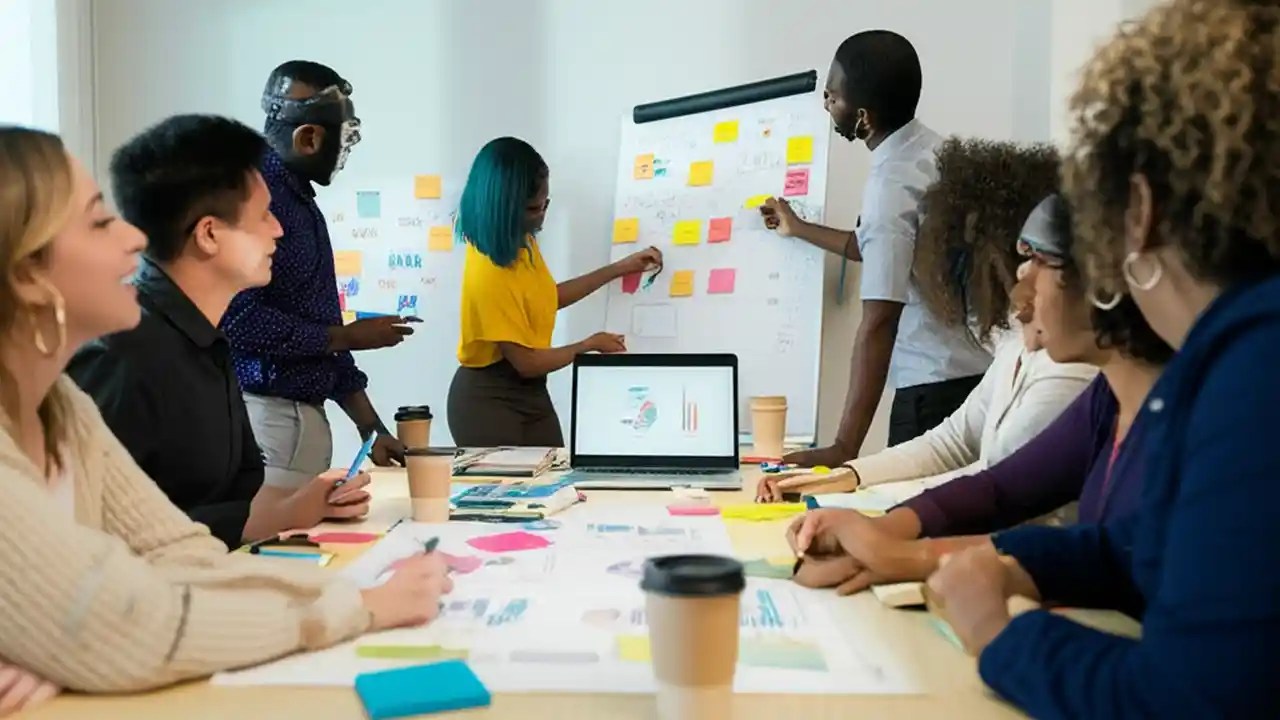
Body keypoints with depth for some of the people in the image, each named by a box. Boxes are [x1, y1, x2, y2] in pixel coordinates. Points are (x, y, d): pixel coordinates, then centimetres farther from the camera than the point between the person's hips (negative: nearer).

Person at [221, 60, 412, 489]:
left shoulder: (300, 198, 15)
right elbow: (239, 320, -23)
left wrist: (370, 427, 16)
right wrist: (348, 336, -10)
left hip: (307, 417, 9)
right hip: (263, 416, -9)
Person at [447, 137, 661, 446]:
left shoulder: (520, 242, -2)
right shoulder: (489, 274, -28)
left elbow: (546, 298, 17)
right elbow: (526, 362, -22)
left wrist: (621, 268, 15)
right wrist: (591, 345, -7)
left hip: (530, 394, 8)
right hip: (488, 401, -8)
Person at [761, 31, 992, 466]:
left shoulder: (891, 185, -19)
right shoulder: (935, 150, 8)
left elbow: (879, 324, -24)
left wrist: (845, 447, -25)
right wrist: (799, 229, 38)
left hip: (936, 386, -9)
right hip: (977, 372, 9)